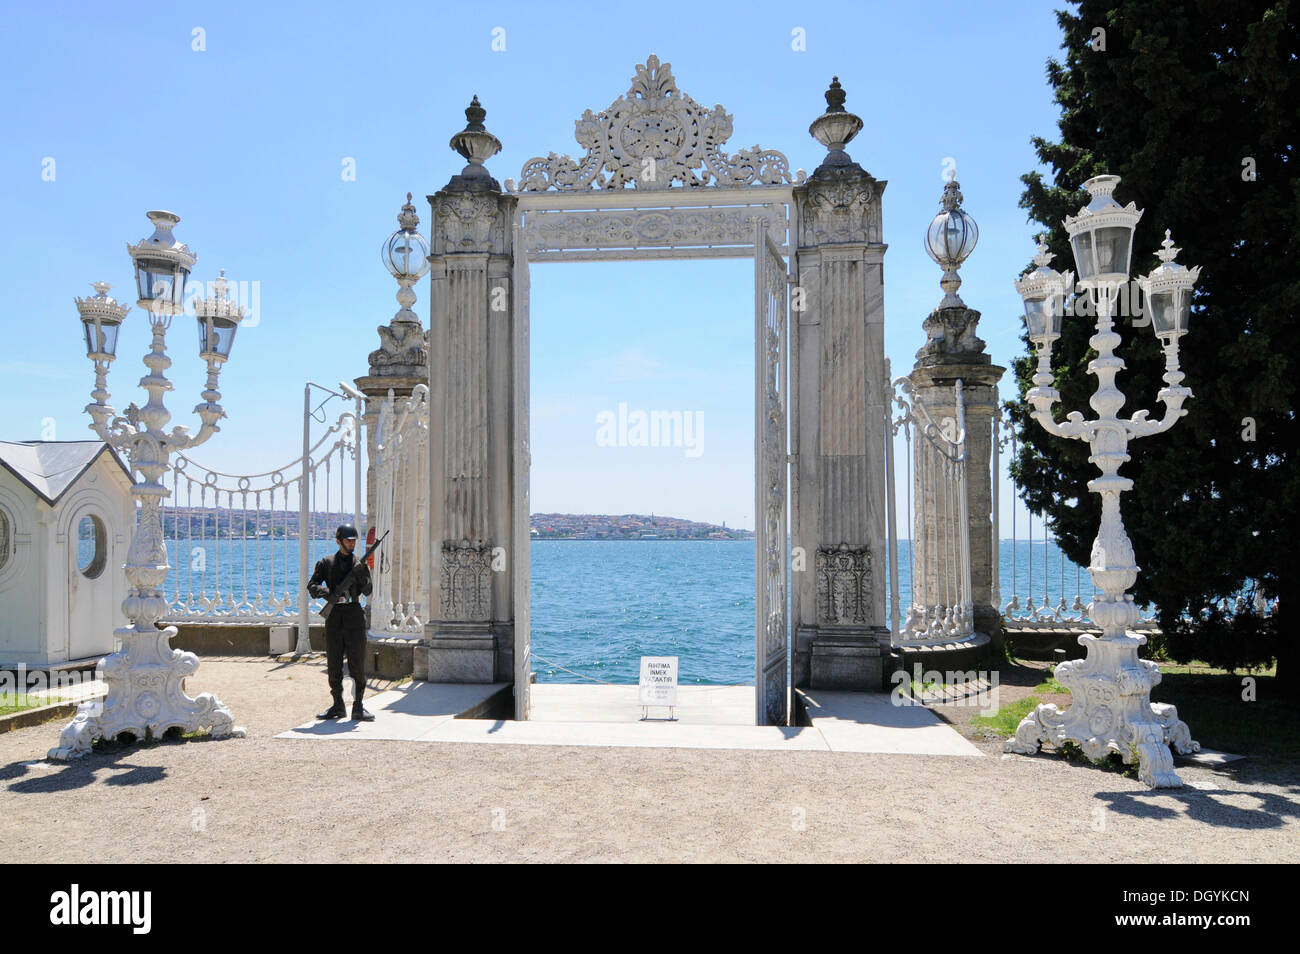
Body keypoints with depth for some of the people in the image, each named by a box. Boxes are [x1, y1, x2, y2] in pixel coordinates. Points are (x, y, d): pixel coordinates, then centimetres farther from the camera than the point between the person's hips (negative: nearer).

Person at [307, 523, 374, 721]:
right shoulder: (327, 563, 8)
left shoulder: (360, 563, 8)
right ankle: (338, 706, 16)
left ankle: (358, 707, 0)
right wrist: (331, 593, -15)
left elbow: (368, 591, 1)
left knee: (358, 664, -4)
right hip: (334, 615, 1)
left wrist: (362, 574, -16)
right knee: (333, 664, 6)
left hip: (354, 615, -1)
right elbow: (312, 586, 2)